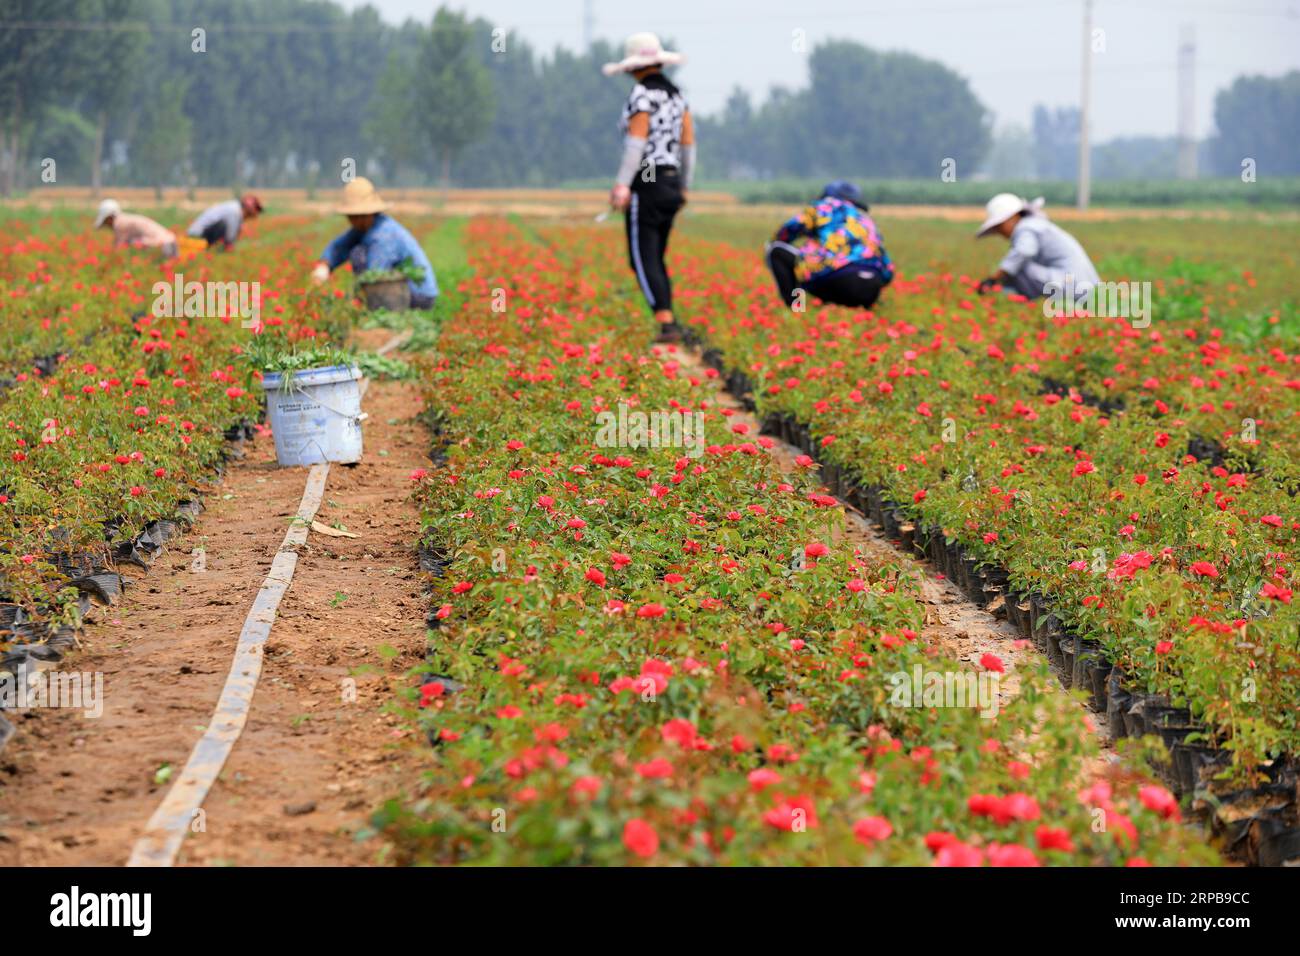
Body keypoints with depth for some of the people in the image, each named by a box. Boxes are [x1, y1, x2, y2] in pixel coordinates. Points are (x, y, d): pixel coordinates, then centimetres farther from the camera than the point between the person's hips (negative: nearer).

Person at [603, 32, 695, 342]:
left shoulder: (642, 95, -12)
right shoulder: (676, 95, 12)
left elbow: (637, 142, -19)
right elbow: (688, 144, 13)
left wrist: (622, 184, -21)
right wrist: (684, 187, 21)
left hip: (645, 186, -8)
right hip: (671, 184, 8)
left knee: (644, 260, -5)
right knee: (655, 259, 16)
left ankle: (666, 323, -16)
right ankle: (667, 324, 13)